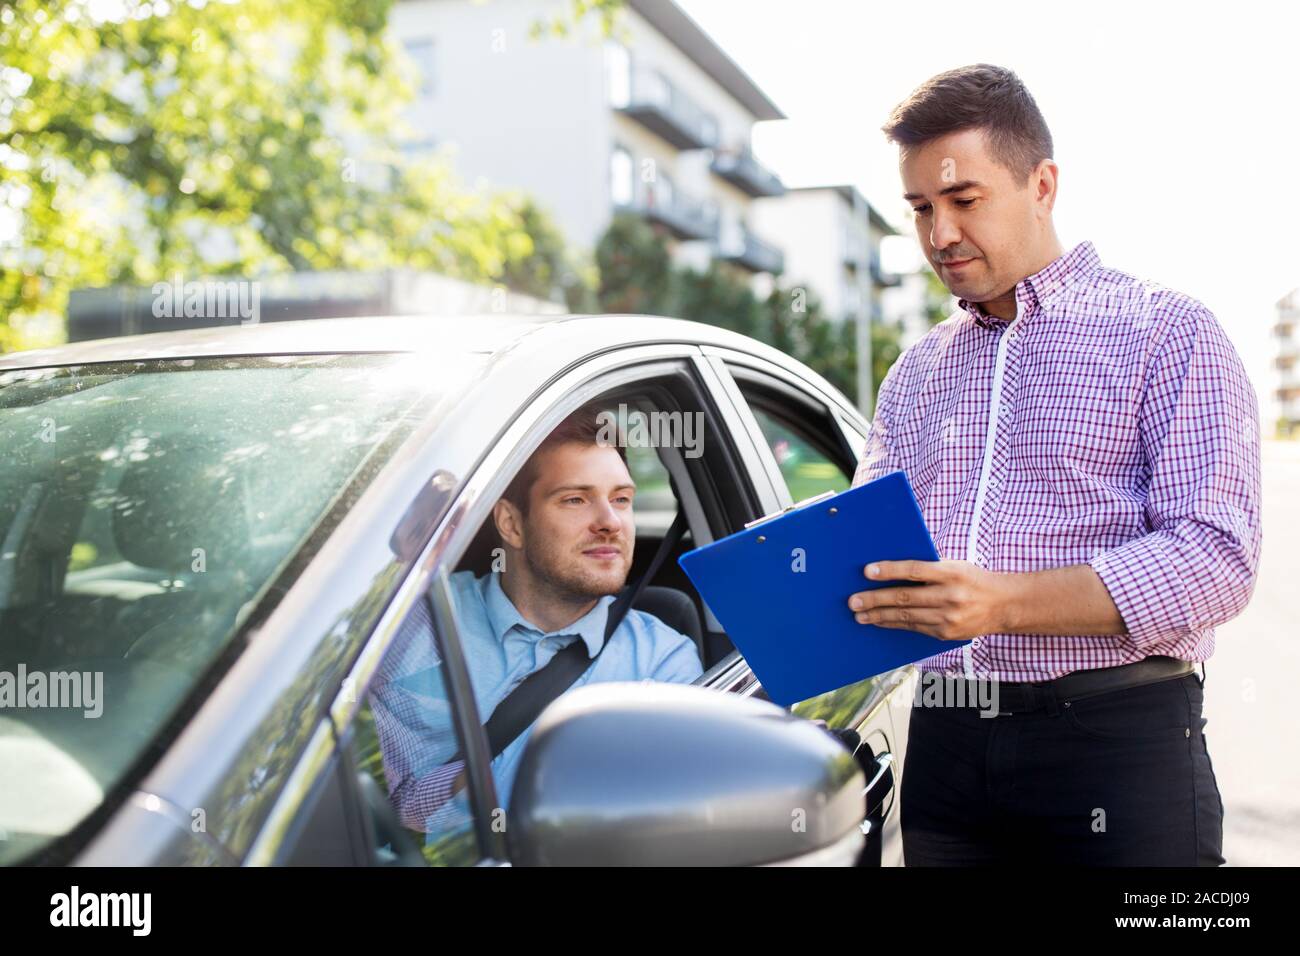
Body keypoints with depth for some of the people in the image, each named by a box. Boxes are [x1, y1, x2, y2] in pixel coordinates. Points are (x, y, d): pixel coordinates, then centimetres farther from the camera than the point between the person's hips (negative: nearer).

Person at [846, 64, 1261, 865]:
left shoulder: (1168, 333, -2)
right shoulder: (916, 374, 15)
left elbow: (1218, 556, -12)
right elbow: (867, 547, 13)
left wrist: (1004, 602, -23)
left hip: (1118, 740, -4)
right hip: (946, 745, 5)